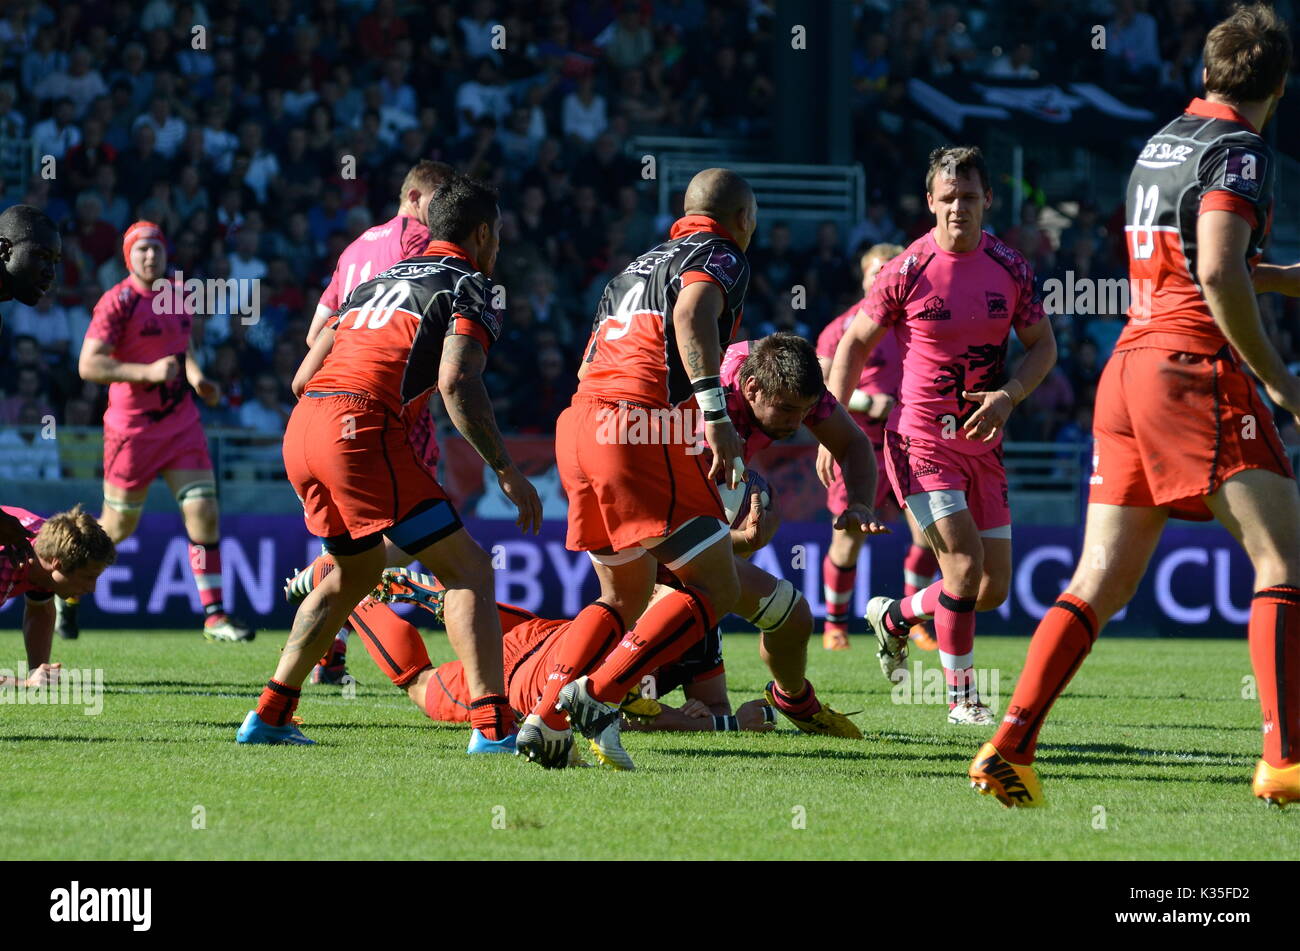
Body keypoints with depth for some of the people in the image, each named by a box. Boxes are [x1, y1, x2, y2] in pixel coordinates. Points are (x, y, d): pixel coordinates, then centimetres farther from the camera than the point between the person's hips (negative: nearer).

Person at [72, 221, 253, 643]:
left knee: (204, 513, -7)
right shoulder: (118, 302, -13)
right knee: (119, 527, 6)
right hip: (132, 429, -5)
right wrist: (148, 372, -27)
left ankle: (215, 615, -5)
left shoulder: (179, 294, 7)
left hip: (180, 422, 5)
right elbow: (88, 365, -19)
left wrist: (196, 377, 5)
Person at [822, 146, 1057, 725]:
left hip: (982, 444, 5)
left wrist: (1007, 396, -10)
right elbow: (855, 344, 0)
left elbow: (1042, 345, 10)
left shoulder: (1011, 268, 1)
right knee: (964, 562, -19)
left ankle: (895, 615, 33)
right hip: (920, 442, -5)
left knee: (993, 588, 5)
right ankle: (960, 695, -2)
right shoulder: (906, 271, -9)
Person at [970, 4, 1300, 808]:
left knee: (1100, 584, 8)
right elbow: (1217, 274, -21)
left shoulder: (1162, 143, 19)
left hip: (1127, 370, 8)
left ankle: (1009, 747, 0)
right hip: (1196, 366, -8)